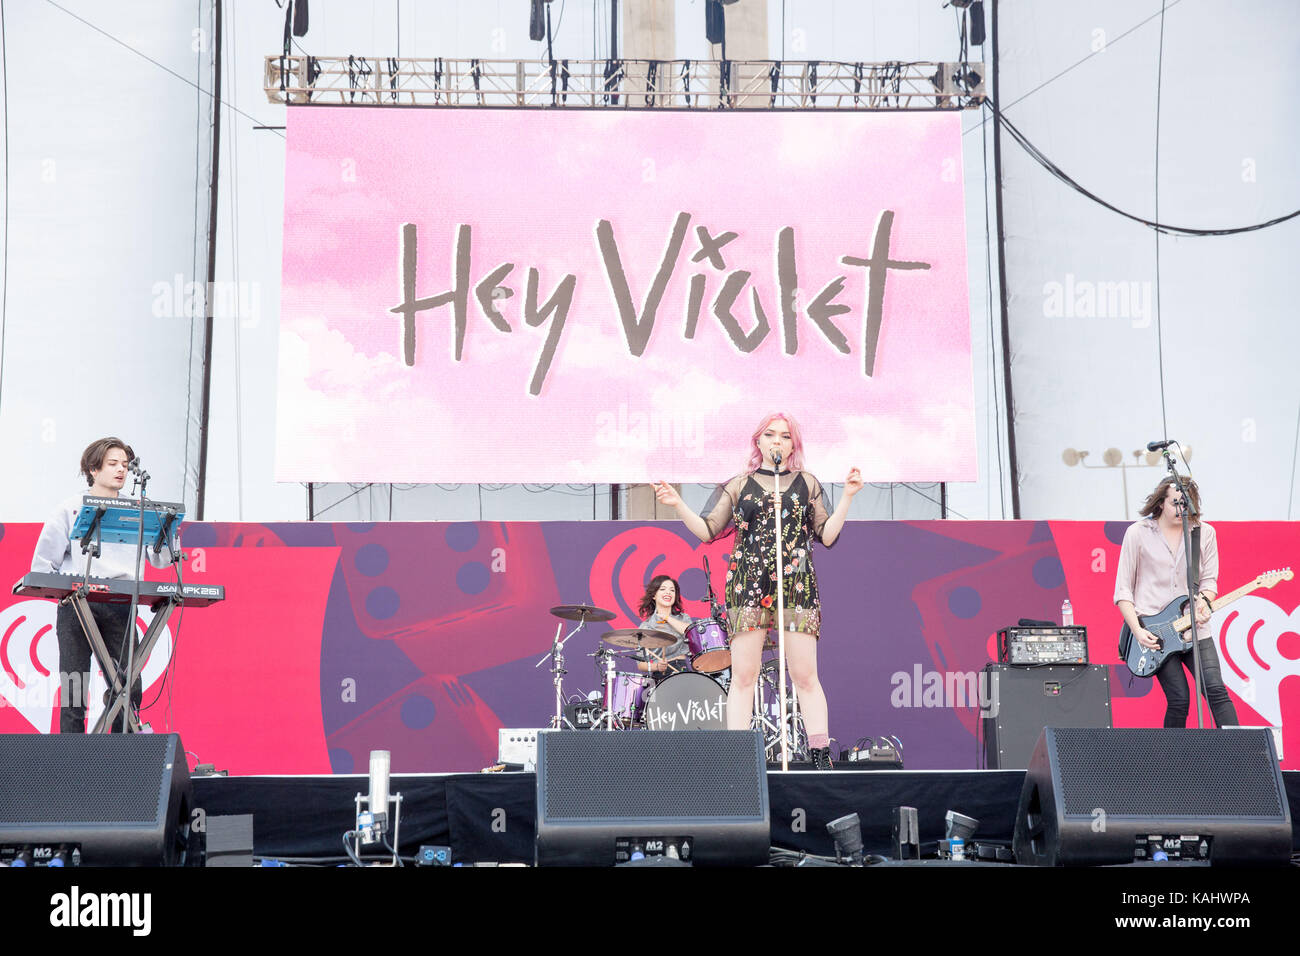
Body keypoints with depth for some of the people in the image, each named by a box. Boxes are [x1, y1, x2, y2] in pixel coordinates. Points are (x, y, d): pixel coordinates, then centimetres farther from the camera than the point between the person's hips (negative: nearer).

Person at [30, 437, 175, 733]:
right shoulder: (71, 509, 9)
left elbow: (160, 560, 9)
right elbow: (43, 561, 11)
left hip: (120, 607, 2)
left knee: (129, 690, -6)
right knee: (74, 690, -4)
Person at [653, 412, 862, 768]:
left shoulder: (808, 484, 15)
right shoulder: (739, 486, 14)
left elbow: (827, 536, 11)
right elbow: (707, 530, 10)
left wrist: (847, 497, 3)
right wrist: (677, 505, -1)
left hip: (797, 585, 0)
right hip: (748, 586, 0)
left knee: (805, 675, -4)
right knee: (743, 675, -3)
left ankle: (821, 757, 1)